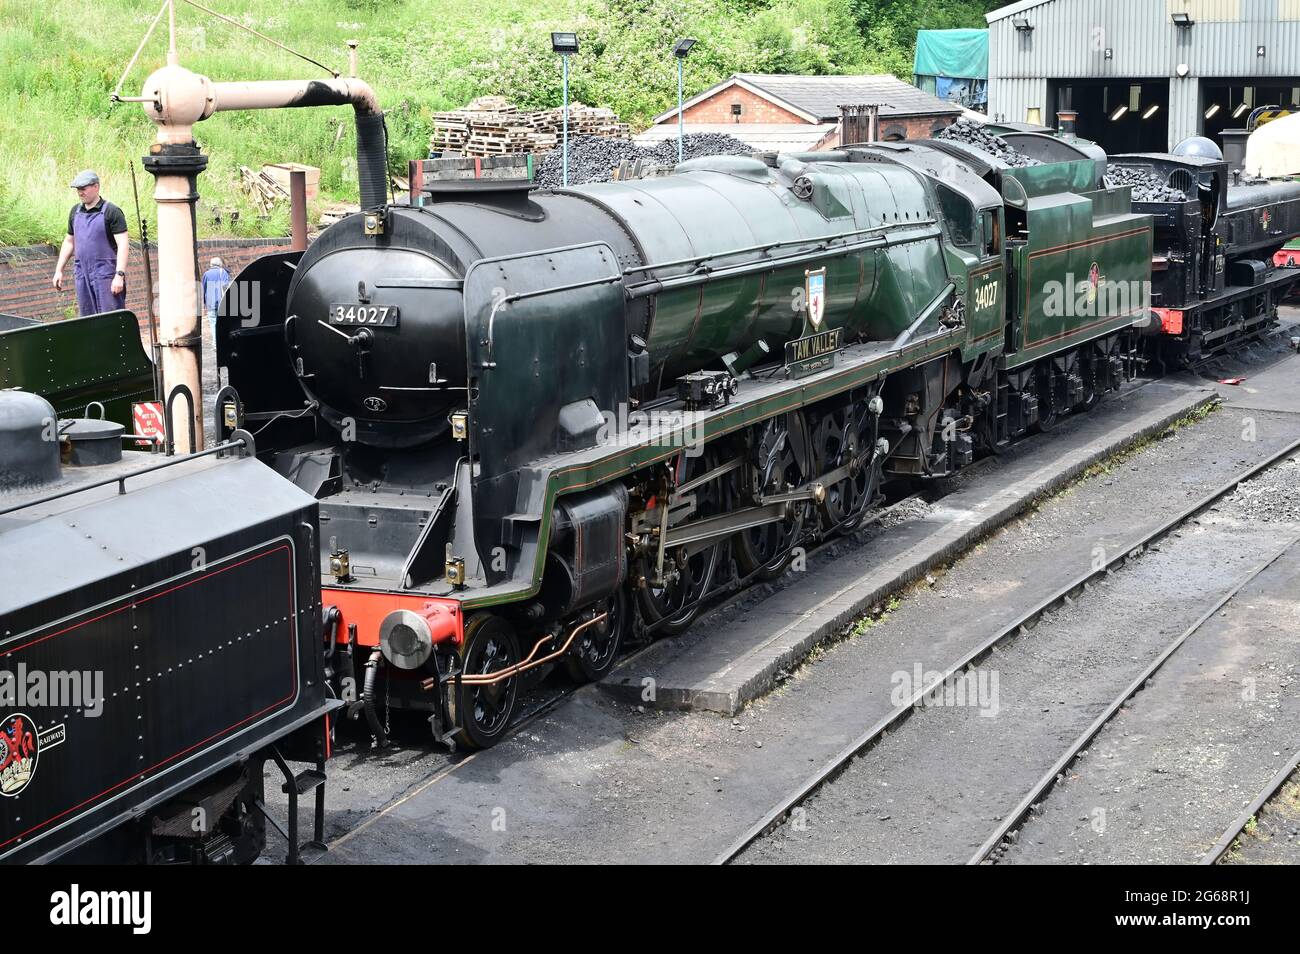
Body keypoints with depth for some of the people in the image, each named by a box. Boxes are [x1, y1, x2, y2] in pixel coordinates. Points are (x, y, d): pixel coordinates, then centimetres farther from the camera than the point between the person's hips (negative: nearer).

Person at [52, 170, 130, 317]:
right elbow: (69, 242, 22)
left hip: (106, 274, -6)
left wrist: (119, 275, -21)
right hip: (82, 274, 6)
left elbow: (123, 244, -13)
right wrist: (59, 270, 17)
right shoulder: (75, 211, 12)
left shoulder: (111, 212, -8)